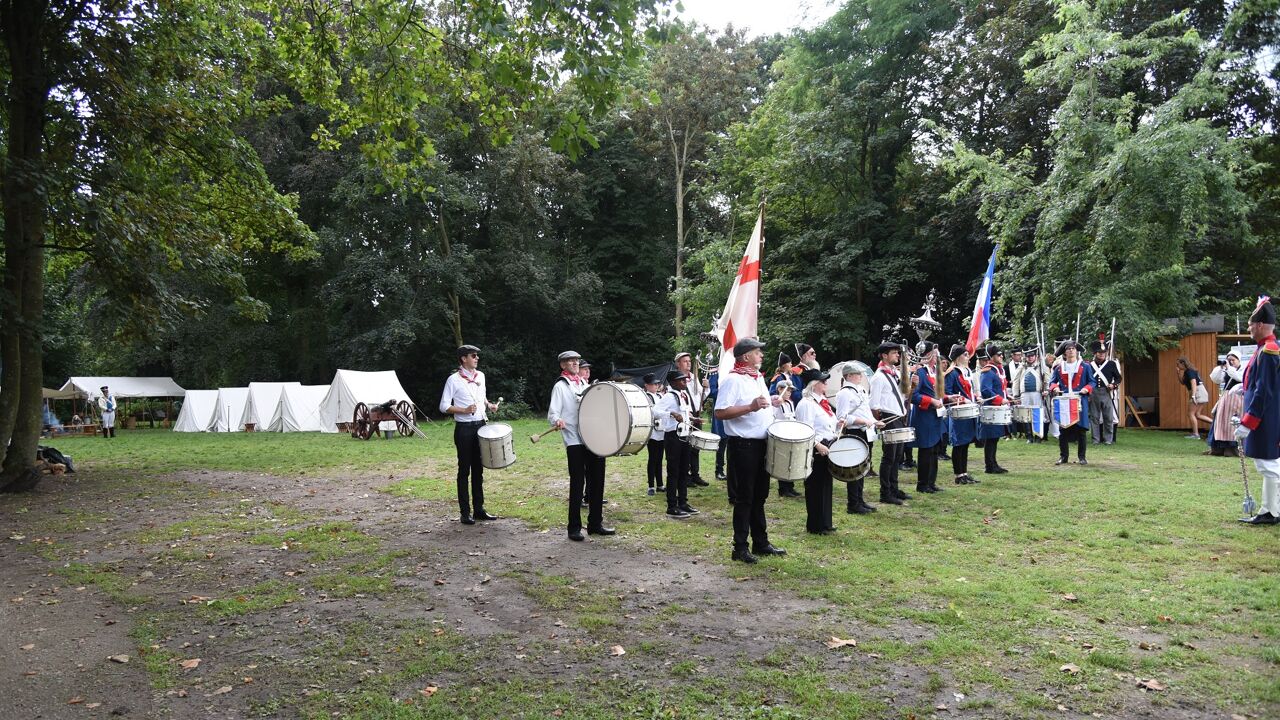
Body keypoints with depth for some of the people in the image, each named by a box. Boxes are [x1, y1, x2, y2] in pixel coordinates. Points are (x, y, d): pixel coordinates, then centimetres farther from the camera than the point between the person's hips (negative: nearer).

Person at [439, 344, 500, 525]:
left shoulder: (480, 376, 9)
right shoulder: (454, 379, -8)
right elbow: (444, 407, -9)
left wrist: (488, 405, 4)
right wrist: (465, 410, -20)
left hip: (481, 426, 6)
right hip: (464, 428, -6)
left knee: (478, 469, 11)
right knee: (464, 470, 0)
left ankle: (479, 509, 19)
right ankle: (465, 512, 6)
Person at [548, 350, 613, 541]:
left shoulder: (585, 384, 20)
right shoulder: (560, 386, 1)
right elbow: (552, 413, -8)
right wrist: (557, 421, -30)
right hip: (575, 441, -6)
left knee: (597, 481, 8)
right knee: (577, 483, -4)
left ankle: (595, 524, 18)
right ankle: (574, 528, 4)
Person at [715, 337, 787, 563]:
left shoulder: (759, 378, 15)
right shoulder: (733, 379, -13)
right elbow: (720, 413, -21)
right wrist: (751, 407, -26)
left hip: (762, 443, 9)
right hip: (743, 445, -8)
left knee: (759, 495, 15)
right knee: (744, 498, -2)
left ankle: (761, 542, 25)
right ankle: (740, 548, 6)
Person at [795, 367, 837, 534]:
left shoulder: (823, 401, 15)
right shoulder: (806, 404, -15)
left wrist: (834, 441, 12)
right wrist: (818, 446, -28)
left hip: (827, 448, 10)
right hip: (815, 450, -10)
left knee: (826, 485, 15)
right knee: (815, 487, -2)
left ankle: (825, 523, 24)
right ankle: (815, 525, 8)